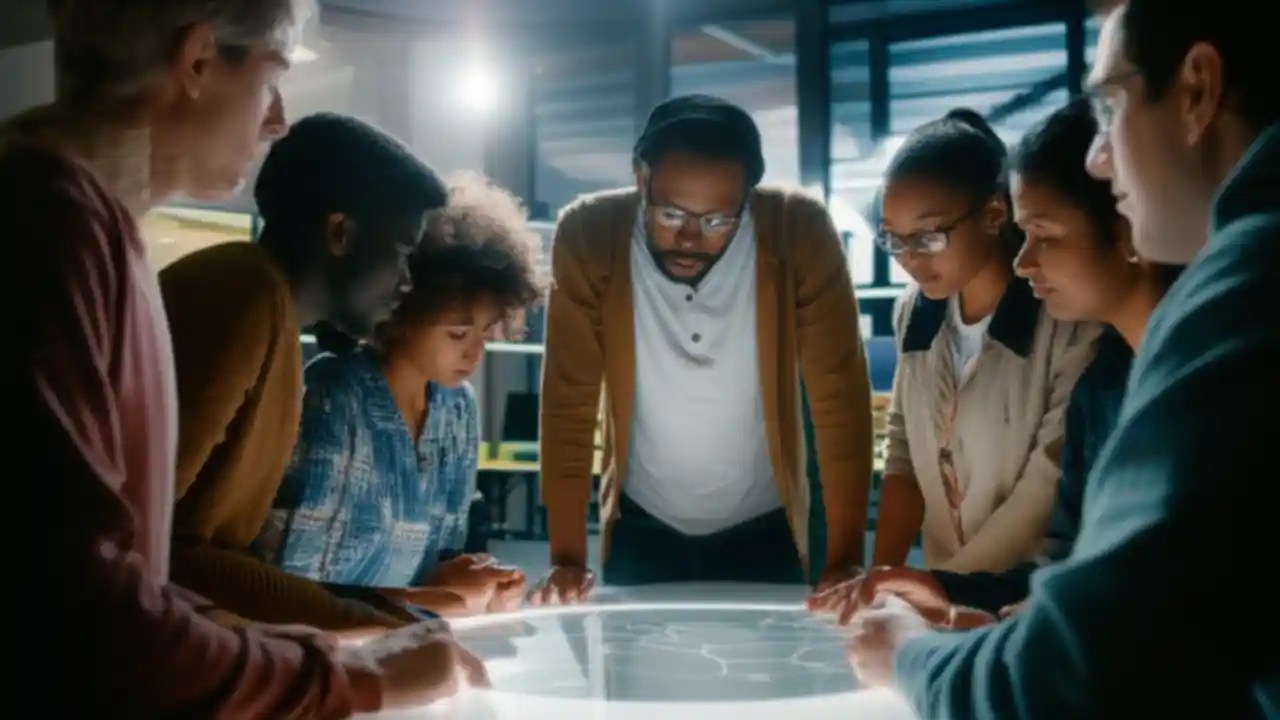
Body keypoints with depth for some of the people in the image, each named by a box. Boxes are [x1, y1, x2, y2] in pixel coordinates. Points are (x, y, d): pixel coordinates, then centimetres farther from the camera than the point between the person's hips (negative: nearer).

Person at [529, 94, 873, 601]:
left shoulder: (799, 232, -21)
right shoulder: (588, 236, -20)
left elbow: (839, 398, -19)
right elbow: (568, 401, -16)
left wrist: (844, 561, -22)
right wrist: (567, 558, -19)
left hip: (763, 529, 0)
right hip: (643, 529, 0)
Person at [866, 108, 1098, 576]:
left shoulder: (1068, 323, -14)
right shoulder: (915, 312, 4)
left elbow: (1050, 489, -14)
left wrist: (936, 583, -12)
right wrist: (882, 576, -1)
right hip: (947, 595, 3)